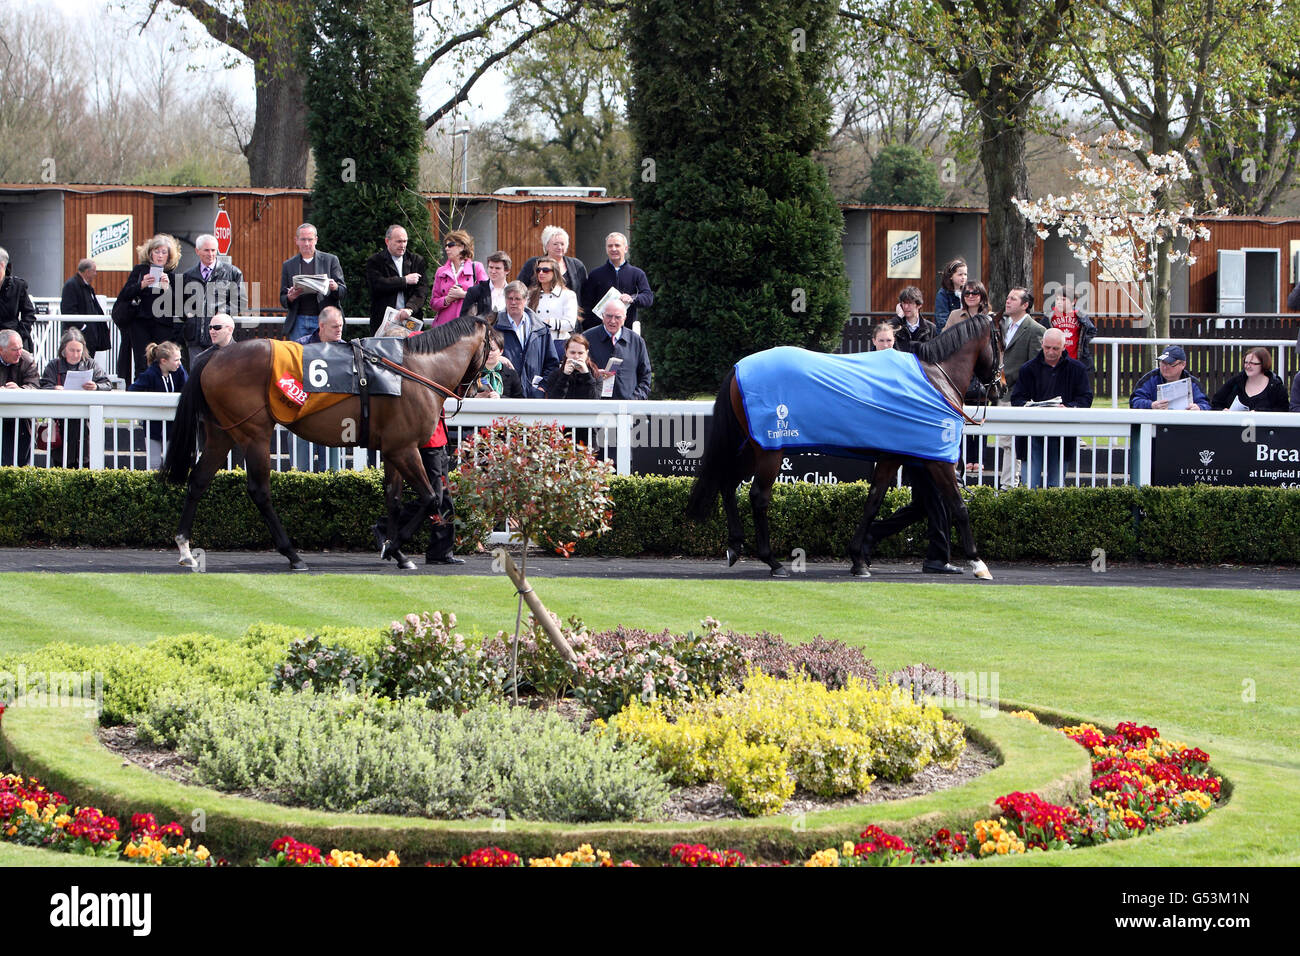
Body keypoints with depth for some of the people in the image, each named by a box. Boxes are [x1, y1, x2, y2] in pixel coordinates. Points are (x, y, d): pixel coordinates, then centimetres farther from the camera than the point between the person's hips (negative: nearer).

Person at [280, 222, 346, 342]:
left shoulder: (331, 260, 8)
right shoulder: (288, 265, 14)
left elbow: (344, 292, 6)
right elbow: (283, 300, 13)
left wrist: (335, 287, -17)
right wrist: (290, 297, -10)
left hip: (323, 321, -2)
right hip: (298, 322, 2)